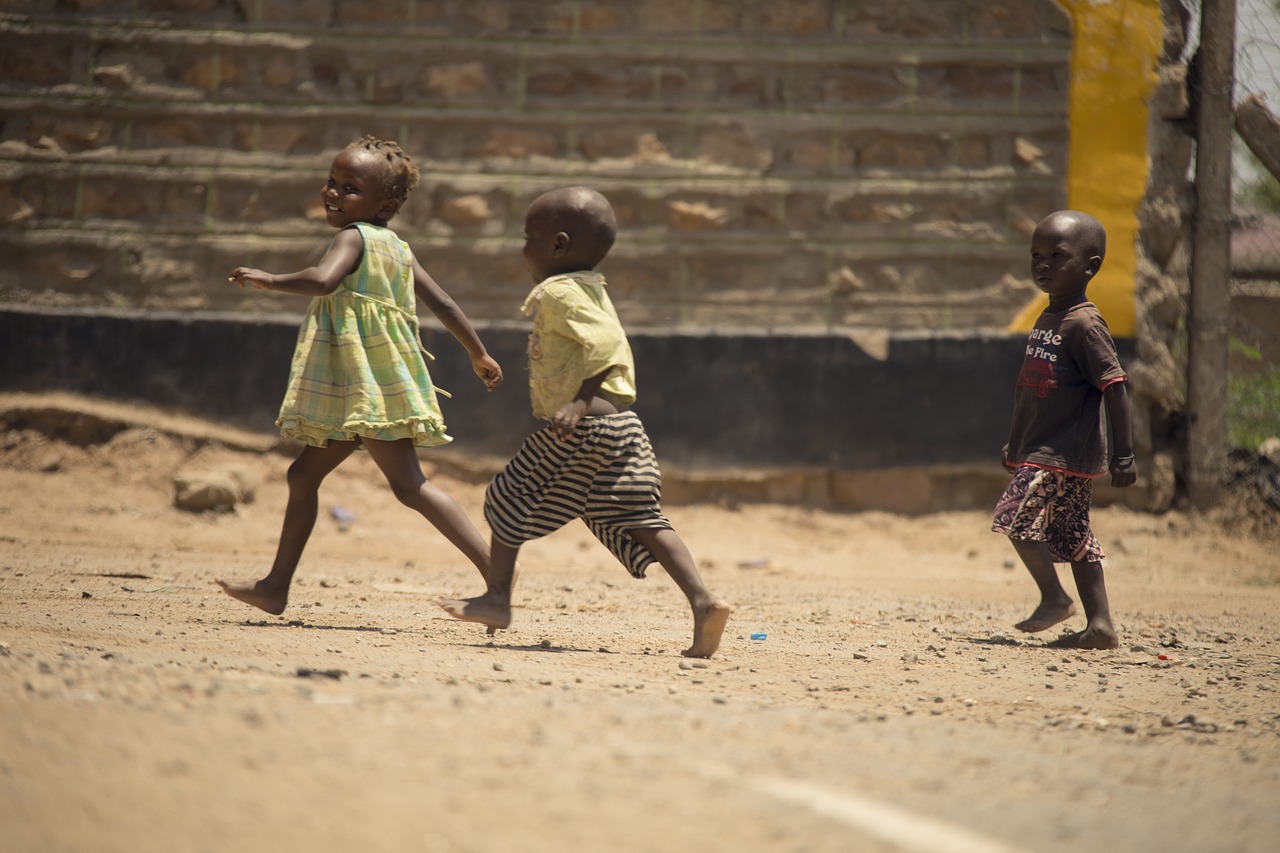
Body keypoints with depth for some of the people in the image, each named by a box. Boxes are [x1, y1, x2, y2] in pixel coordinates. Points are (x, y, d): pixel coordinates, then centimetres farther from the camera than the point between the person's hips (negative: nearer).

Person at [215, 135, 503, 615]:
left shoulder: (354, 236, -10)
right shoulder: (397, 248, 15)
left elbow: (324, 280, -31)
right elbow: (443, 303, 17)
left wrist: (270, 282, -19)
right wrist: (479, 356, 24)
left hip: (370, 389, -10)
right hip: (361, 392, 10)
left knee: (409, 486, -14)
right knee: (304, 475, 15)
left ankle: (495, 573, -19)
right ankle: (277, 586, 20)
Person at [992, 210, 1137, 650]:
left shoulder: (1084, 324, -15)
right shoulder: (1046, 321, 14)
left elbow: (1114, 387, -18)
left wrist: (1123, 455, -20)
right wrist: (1016, 445, 27)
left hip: (1064, 454, -9)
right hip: (1039, 451, 9)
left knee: (1016, 515, -13)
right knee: (1074, 536, 7)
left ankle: (1054, 597, 0)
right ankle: (1100, 624, 8)